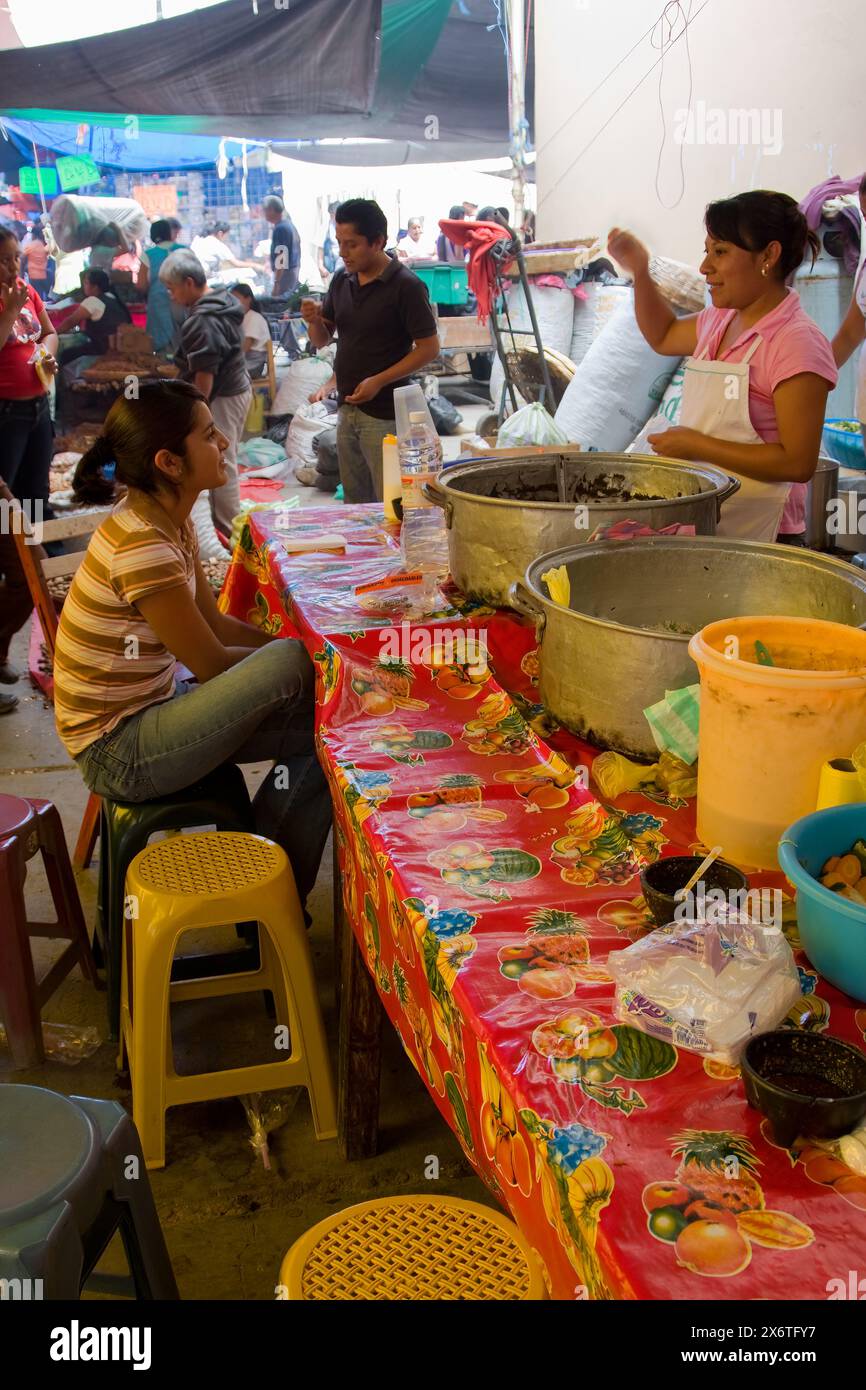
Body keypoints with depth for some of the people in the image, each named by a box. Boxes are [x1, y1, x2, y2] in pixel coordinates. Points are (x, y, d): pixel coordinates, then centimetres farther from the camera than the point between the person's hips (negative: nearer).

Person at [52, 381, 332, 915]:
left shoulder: (169, 521, 3)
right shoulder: (140, 546, -27)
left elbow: (215, 623, 9)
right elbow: (212, 664, -18)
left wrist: (306, 650, -3)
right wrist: (299, 656, -3)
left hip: (153, 710, 9)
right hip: (117, 753, -9)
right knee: (289, 663, -23)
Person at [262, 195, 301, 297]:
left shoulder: (280, 229, -16)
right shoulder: (290, 224, 13)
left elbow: (281, 259, -22)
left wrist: (276, 284, -23)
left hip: (285, 272, -10)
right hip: (295, 271, 10)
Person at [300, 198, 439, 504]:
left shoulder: (405, 286, -12)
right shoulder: (342, 280, 8)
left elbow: (429, 347, -12)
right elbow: (322, 340, 13)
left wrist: (379, 381, -19)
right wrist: (314, 320, -10)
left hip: (383, 414, -7)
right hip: (347, 408, 7)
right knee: (355, 503, 16)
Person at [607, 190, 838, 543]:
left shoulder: (797, 342, -16)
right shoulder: (721, 321, 10)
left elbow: (798, 463, -21)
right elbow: (664, 336, 33)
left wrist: (697, 445, -18)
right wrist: (639, 272, 17)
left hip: (752, 533, -8)